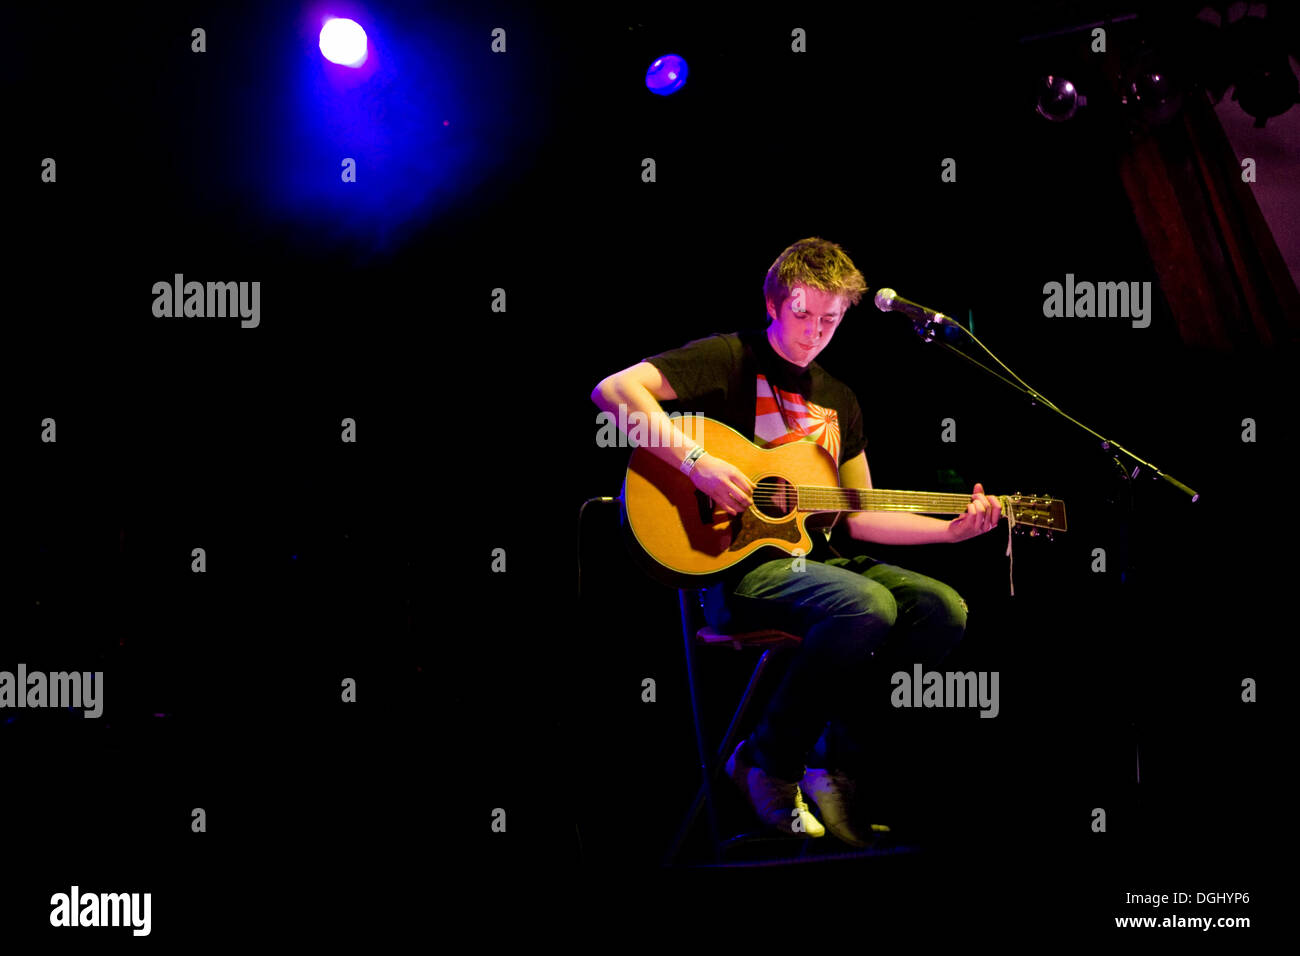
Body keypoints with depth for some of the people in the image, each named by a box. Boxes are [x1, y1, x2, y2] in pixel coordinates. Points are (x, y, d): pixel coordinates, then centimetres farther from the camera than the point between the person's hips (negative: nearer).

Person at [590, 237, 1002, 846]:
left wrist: (951, 529, 7)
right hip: (736, 564, -7)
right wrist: (696, 463, -24)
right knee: (868, 606, -33)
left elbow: (858, 518, 19)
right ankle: (767, 761, -12)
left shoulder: (839, 401, 21)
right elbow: (613, 390, -15)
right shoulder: (731, 358, -1)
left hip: (812, 559, 7)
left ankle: (837, 763, -5)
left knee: (943, 609, -14)